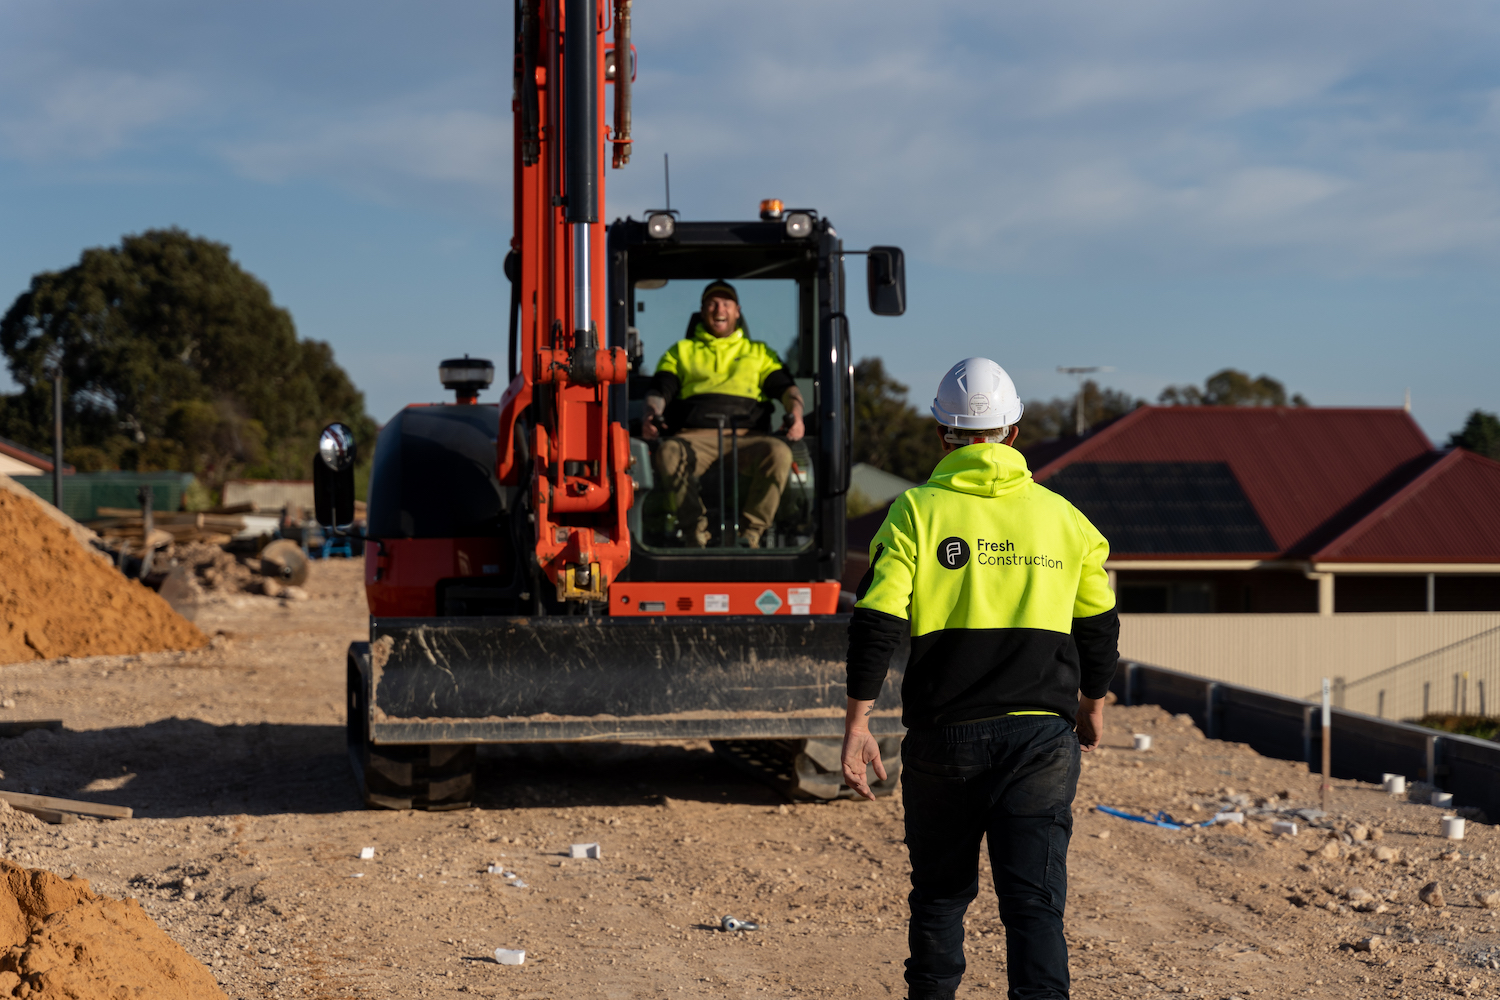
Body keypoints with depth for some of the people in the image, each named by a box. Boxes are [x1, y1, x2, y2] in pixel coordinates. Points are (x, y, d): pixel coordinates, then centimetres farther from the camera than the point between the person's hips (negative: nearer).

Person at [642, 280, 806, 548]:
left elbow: (785, 386, 18)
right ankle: (697, 532, -33)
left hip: (745, 435, 1)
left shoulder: (759, 352, 31)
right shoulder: (680, 351, 29)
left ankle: (751, 532, -28)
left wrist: (795, 414, -5)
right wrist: (652, 415, -8)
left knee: (778, 453, -34)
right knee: (669, 453, -37)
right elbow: (660, 388, 16)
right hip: (697, 435, 0)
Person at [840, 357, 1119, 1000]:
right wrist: (1093, 705, 31)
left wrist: (857, 724, -3)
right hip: (1042, 733, 1)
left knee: (941, 893, 17)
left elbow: (875, 625, -7)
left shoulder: (917, 512, -1)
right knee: (1036, 900, -3)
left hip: (944, 738, 0)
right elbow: (1098, 627, 16)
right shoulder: (1062, 517, 7)